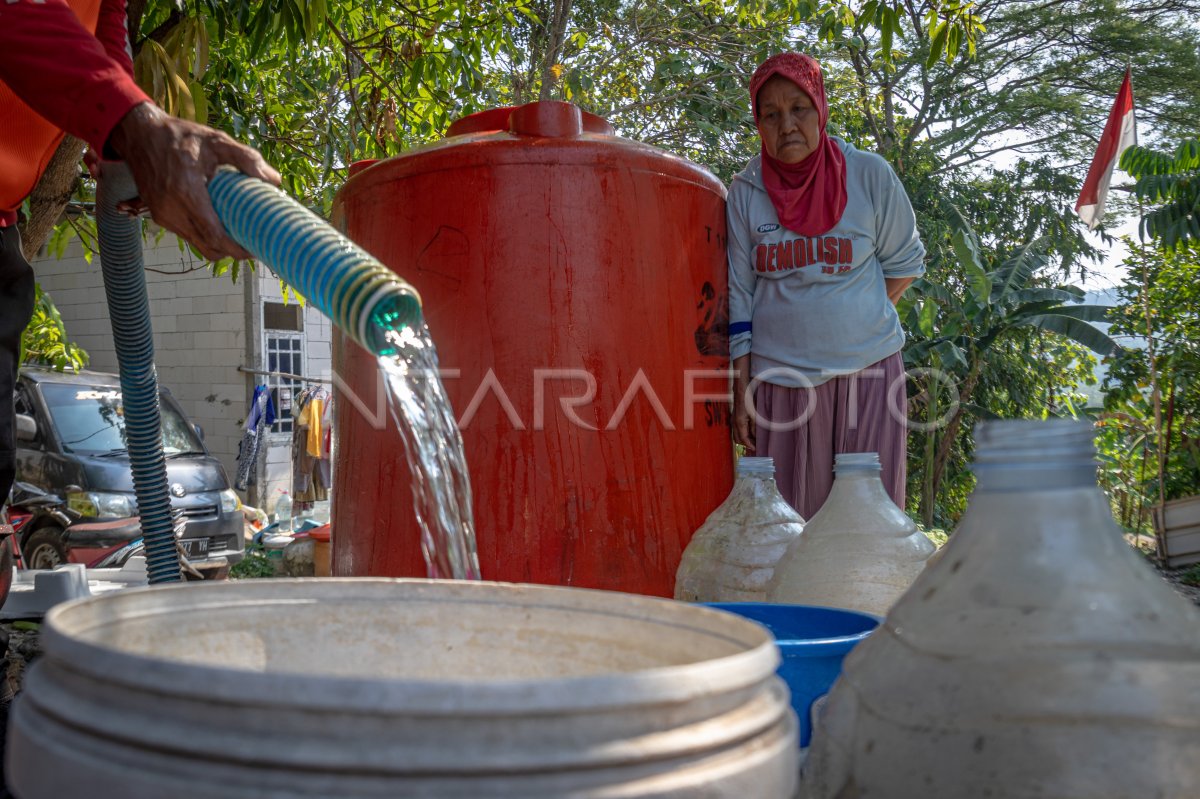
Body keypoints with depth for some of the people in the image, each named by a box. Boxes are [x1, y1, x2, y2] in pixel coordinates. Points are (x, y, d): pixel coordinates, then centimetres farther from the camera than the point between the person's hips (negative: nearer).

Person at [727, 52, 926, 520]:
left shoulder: (868, 175, -1)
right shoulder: (746, 191, 0)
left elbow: (904, 262, 11)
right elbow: (740, 298, 3)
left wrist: (858, 319, 2)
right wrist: (741, 390, 1)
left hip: (867, 371, 0)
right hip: (780, 376, 1)